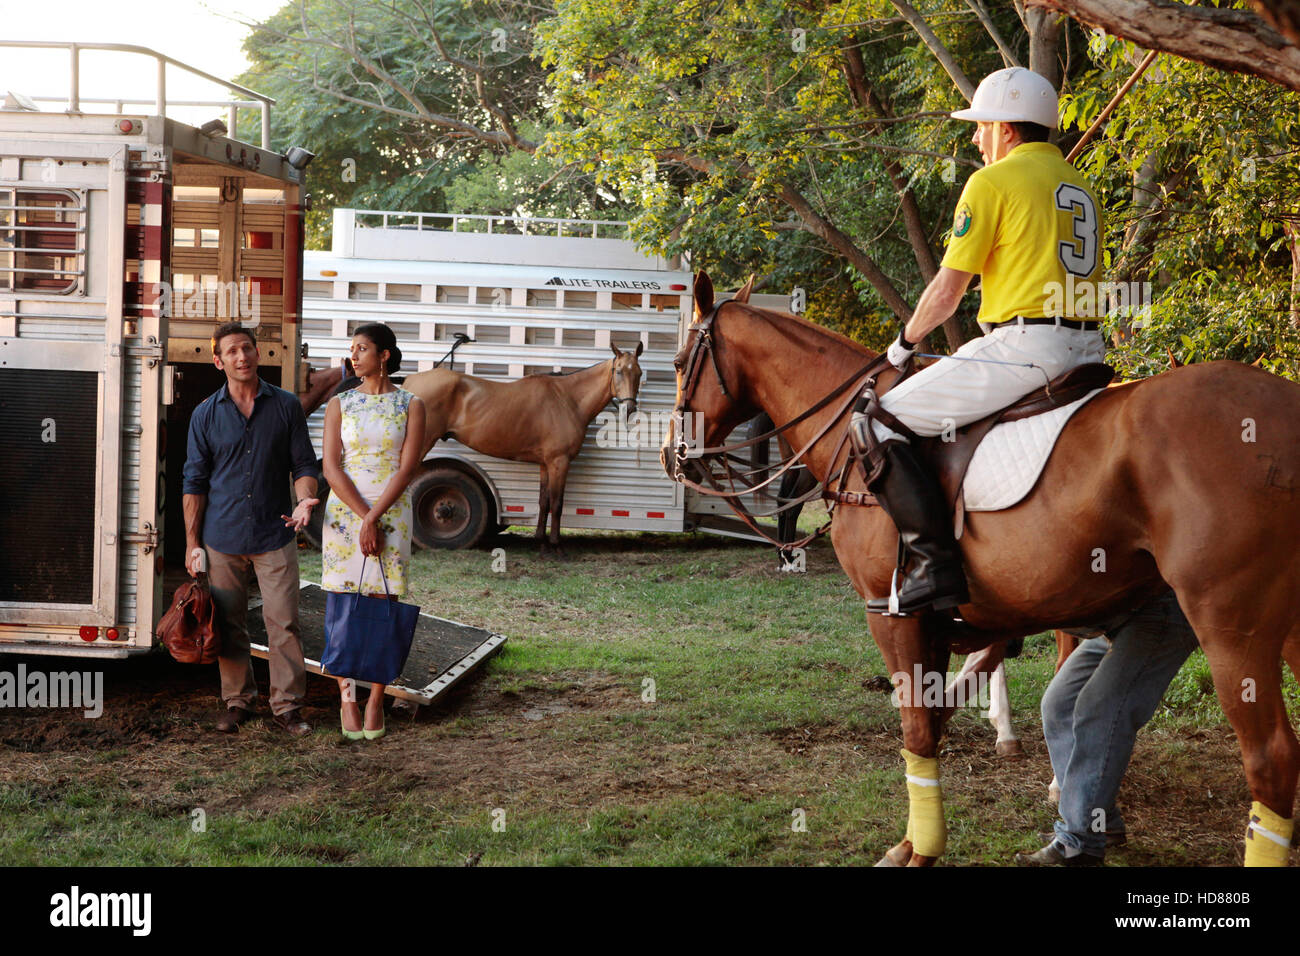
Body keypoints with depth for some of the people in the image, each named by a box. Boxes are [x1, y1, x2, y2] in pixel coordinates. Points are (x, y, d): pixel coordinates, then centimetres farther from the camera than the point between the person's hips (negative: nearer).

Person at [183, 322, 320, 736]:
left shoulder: (286, 406, 3)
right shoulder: (206, 414, 4)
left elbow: (304, 464, 7)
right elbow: (195, 481, 7)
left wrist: (305, 499, -14)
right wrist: (192, 542, 3)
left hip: (274, 535, -1)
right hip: (223, 539, 1)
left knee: (283, 623, -4)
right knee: (228, 625, 7)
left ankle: (288, 705, 5)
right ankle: (237, 701, 20)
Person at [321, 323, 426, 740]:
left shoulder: (410, 406, 3)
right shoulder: (340, 404, 6)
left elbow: (406, 470, -5)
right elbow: (331, 467, -2)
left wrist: (374, 519, -13)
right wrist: (363, 517, -12)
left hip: (391, 515, -1)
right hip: (344, 512, 1)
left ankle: (376, 701, 6)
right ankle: (347, 698, 7)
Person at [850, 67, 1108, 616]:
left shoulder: (992, 181, -3)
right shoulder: (1080, 187, 23)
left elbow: (948, 289, -5)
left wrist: (904, 345, 12)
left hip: (1024, 343, -9)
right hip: (1087, 348, 9)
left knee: (877, 421, -5)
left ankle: (937, 563, -16)